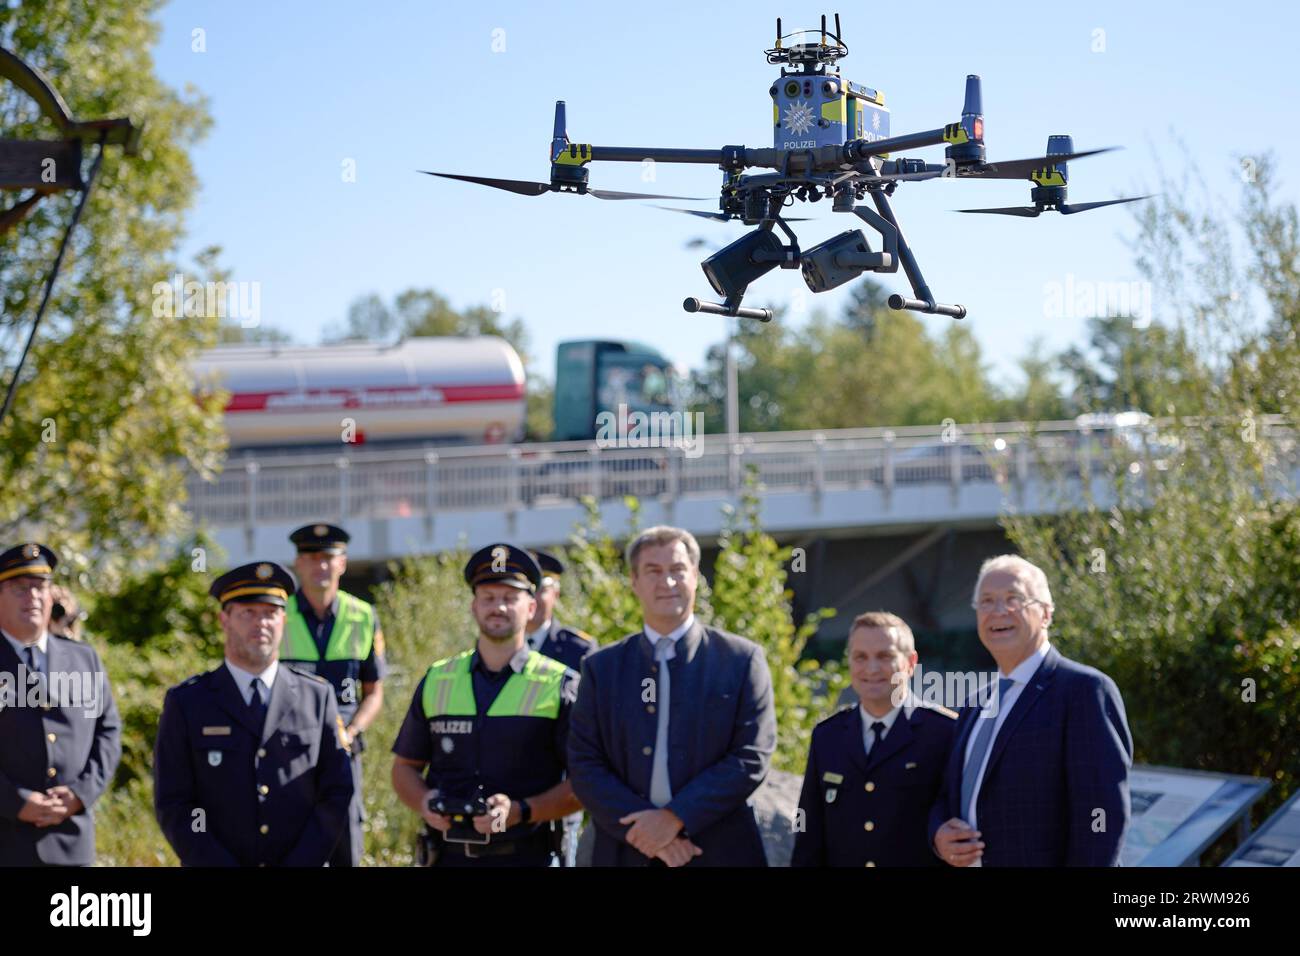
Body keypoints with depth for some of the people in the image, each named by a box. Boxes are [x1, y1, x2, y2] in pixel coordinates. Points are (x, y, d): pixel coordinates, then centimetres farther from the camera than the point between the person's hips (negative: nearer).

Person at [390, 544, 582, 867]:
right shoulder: (436, 681, 11)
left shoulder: (559, 686, 0)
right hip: (449, 855, 3)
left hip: (525, 856, -3)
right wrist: (424, 802, -5)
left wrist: (520, 811, -16)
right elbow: (405, 766, 17)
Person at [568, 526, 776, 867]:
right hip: (626, 853, 2)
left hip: (719, 852, -1)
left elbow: (751, 758, -5)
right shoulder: (601, 668, 8)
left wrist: (674, 818, -14)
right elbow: (584, 765, 2)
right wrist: (644, 830, -13)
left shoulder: (742, 660, 2)